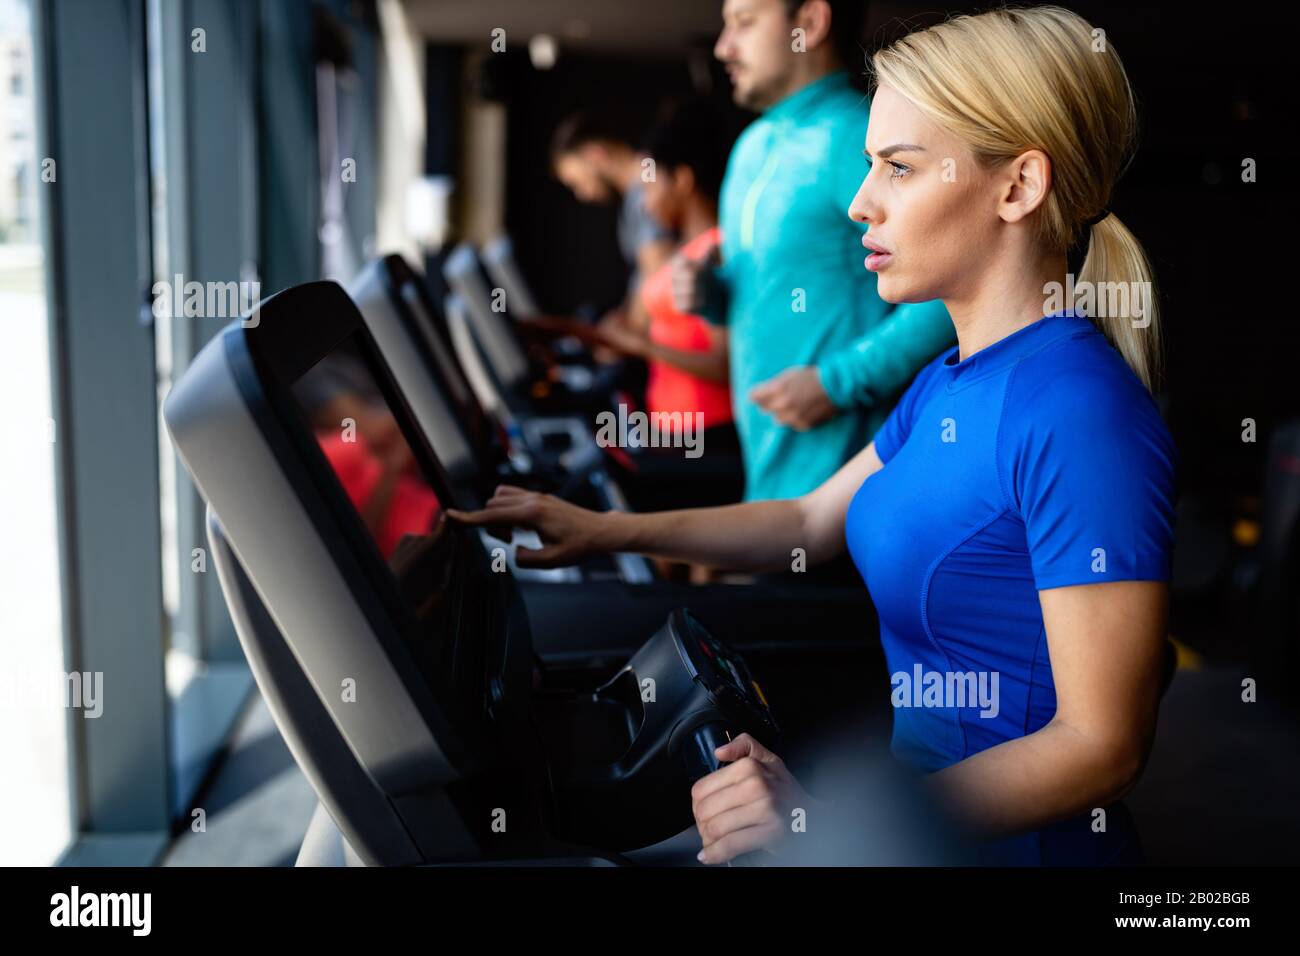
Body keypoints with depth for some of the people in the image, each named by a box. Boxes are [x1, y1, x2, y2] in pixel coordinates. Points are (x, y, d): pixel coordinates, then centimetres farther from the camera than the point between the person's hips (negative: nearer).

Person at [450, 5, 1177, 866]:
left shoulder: (1079, 413, -24)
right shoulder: (953, 378, 6)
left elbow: (1103, 744, -24)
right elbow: (810, 520, 19)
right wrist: (606, 530, 11)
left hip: (1016, 838, -8)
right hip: (931, 804, 8)